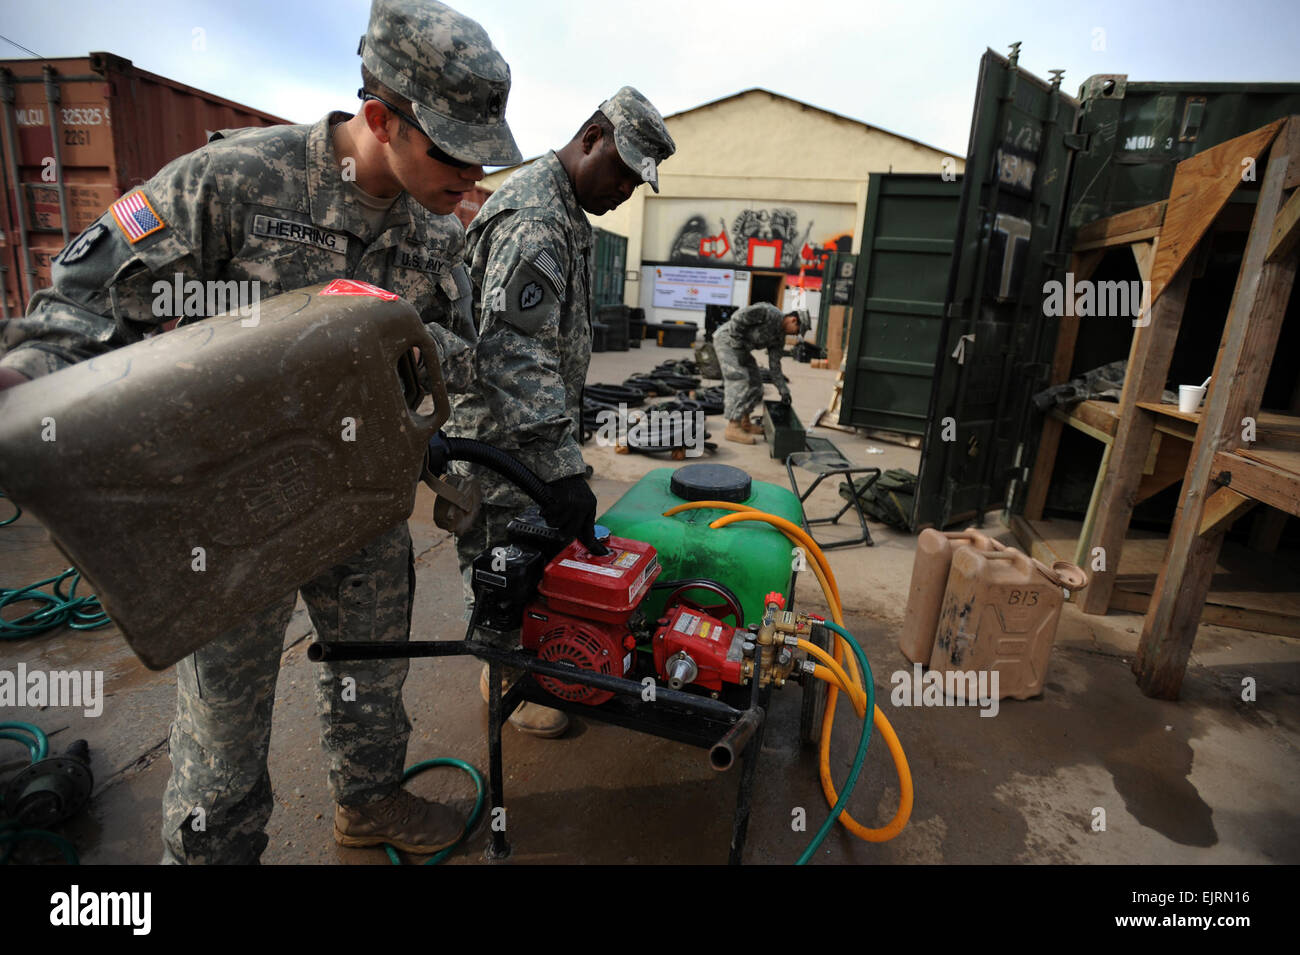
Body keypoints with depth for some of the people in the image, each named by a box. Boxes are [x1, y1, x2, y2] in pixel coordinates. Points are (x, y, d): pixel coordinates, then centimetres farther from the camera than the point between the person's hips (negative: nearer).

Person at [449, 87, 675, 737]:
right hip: (503, 438, -10)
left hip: (540, 425, 10)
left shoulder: (568, 212, 13)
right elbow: (515, 351, -32)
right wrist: (561, 465, -36)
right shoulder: (531, 217, -22)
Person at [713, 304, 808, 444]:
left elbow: (774, 365, 10)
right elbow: (738, 318, -26)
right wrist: (738, 346, -22)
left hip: (741, 347, 10)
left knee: (755, 382, 10)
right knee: (739, 381, -17)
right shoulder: (770, 312, -20)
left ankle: (744, 422, 21)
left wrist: (784, 390, 9)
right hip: (727, 339, -10)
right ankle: (732, 428, -18)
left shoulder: (779, 337, 6)